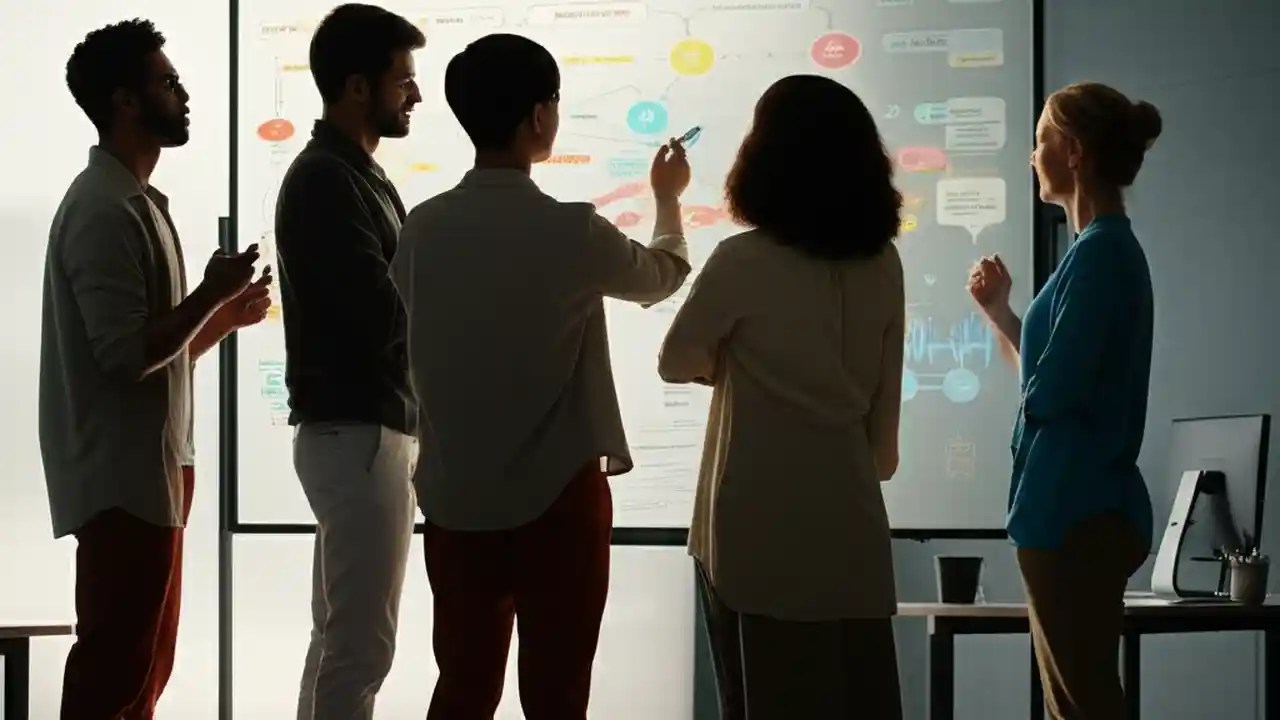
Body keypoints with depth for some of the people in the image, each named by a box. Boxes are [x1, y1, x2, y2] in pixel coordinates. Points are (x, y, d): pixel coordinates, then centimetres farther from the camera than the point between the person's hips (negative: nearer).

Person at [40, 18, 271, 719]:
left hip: (151, 471, 10)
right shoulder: (102, 210, -16)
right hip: (121, 477, -10)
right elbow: (127, 354, -23)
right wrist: (210, 295, -14)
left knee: (145, 661, 14)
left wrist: (227, 314, 9)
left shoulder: (138, 202, 16)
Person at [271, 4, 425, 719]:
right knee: (360, 645, -8)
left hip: (367, 427, 10)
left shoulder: (358, 174, 16)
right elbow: (387, 317, -21)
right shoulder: (324, 180, -15)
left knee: (340, 637, 12)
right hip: (356, 433, -10)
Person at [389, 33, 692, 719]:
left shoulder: (422, 230, -2)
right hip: (556, 499, -4)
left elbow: (409, 352, 8)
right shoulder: (570, 232, -13)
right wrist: (668, 198, 27)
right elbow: (664, 276, 8)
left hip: (454, 499, 5)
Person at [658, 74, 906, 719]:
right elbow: (885, 403, 9)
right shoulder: (883, 265, 2)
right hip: (848, 518, 4)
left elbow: (675, 365, 1)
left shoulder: (742, 262, -12)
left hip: (760, 526, -4)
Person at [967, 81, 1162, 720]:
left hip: (1076, 511, -10)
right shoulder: (1107, 248, 13)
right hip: (1079, 505, 10)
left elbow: (1050, 391, -19)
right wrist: (999, 311, 15)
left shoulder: (1100, 252, -17)